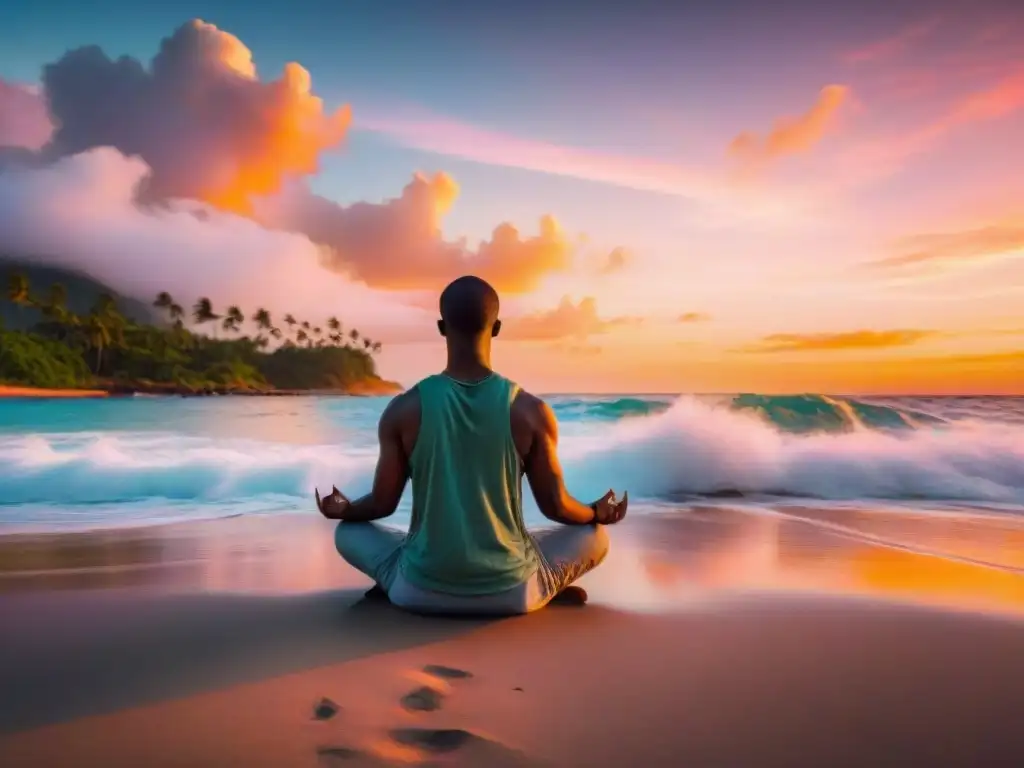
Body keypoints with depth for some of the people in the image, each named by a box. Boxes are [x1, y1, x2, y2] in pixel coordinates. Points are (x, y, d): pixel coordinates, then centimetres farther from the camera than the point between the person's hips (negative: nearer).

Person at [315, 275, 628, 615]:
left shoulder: (404, 409, -11)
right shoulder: (530, 410, -13)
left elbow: (383, 503, -1)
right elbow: (556, 506, -4)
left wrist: (342, 510, 22)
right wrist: (599, 513, 19)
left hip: (422, 592, 1)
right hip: (510, 591, 0)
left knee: (348, 531, 26)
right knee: (595, 536, 23)